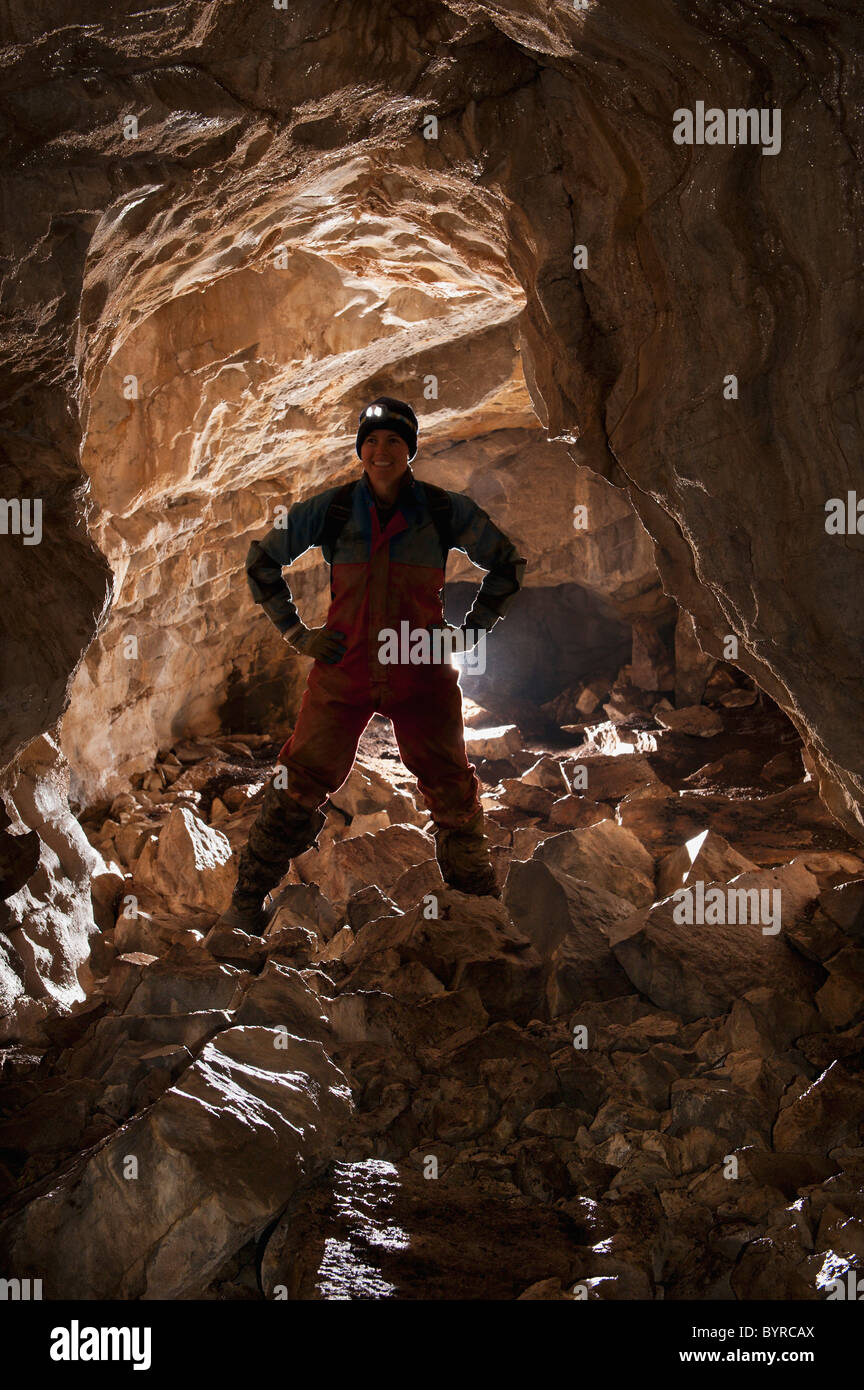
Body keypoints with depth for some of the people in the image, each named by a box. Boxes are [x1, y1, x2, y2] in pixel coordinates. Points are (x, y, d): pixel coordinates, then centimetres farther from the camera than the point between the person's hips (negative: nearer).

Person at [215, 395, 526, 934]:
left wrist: (470, 632, 5)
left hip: (422, 676, 0)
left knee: (455, 796, 3)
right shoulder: (329, 510, -3)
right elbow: (262, 562, 11)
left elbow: (508, 565, 11)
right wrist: (297, 633, 5)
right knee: (297, 787, -4)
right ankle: (248, 903, 10)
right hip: (343, 672, 0)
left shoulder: (446, 511, -3)